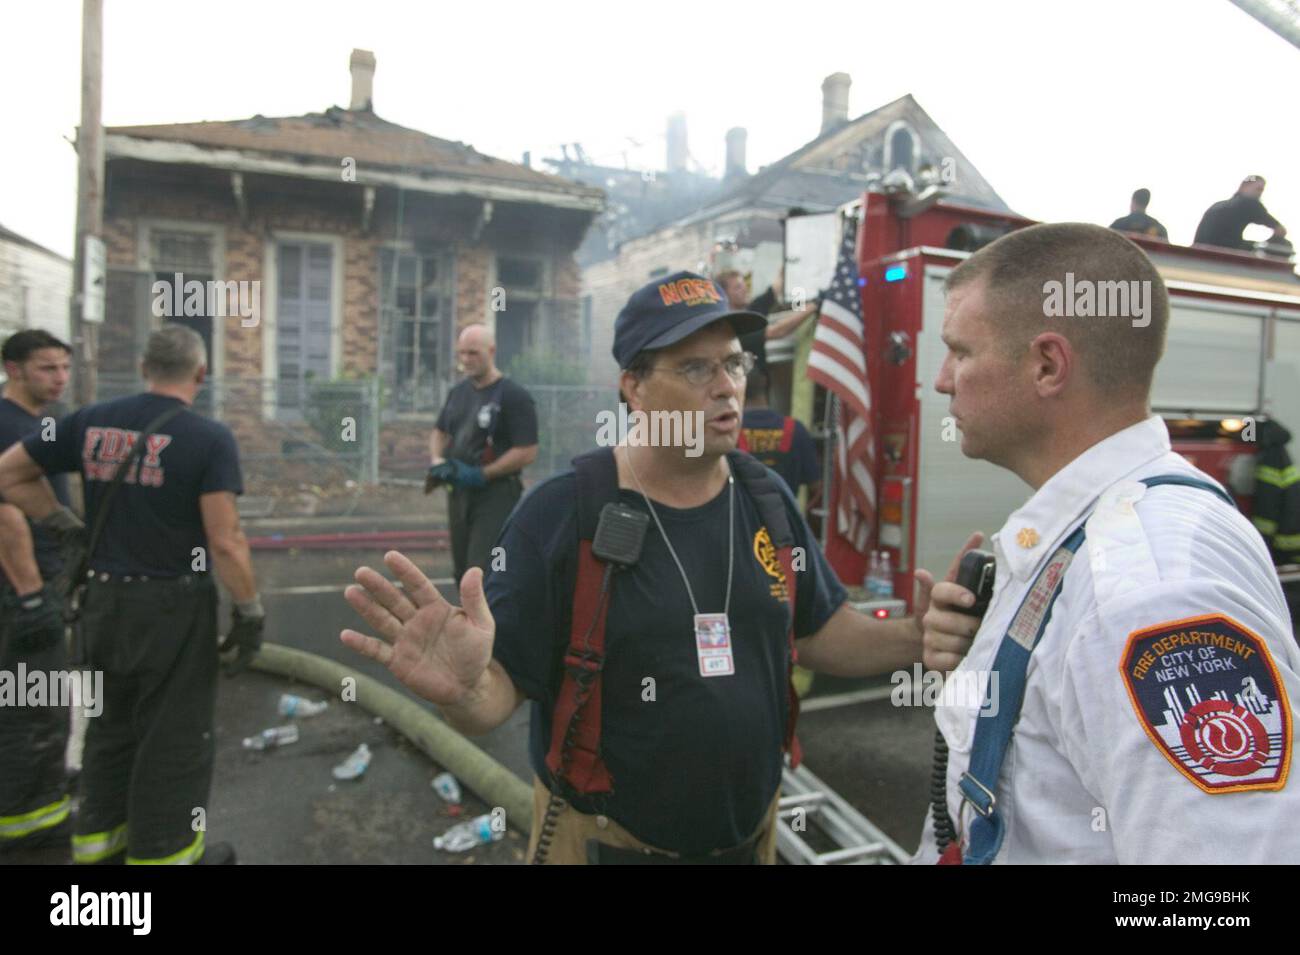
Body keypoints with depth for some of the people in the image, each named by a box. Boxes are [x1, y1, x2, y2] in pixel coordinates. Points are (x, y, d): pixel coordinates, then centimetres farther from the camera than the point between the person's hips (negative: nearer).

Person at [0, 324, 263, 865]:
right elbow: (225, 541, -20)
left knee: (111, 726, 23)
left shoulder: (91, 422, 2)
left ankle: (98, 839, 36)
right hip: (174, 605, -6)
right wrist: (250, 611, -10)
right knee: (174, 736, 9)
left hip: (104, 600, 6)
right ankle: (162, 851, 21)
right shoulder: (208, 437, -15)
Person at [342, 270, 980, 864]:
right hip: (605, 840, -4)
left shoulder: (767, 499, -4)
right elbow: (501, 688, -17)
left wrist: (917, 641, -12)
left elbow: (819, 632, 4)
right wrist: (464, 689, -39)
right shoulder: (560, 514, -18)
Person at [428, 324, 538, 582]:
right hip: (459, 493, 8)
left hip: (496, 495, -8)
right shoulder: (459, 392, 11)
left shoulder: (514, 396, -12)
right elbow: (439, 432, 23)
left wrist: (481, 475, -20)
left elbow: (527, 452, -18)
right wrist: (437, 461, 2)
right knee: (463, 573, 15)